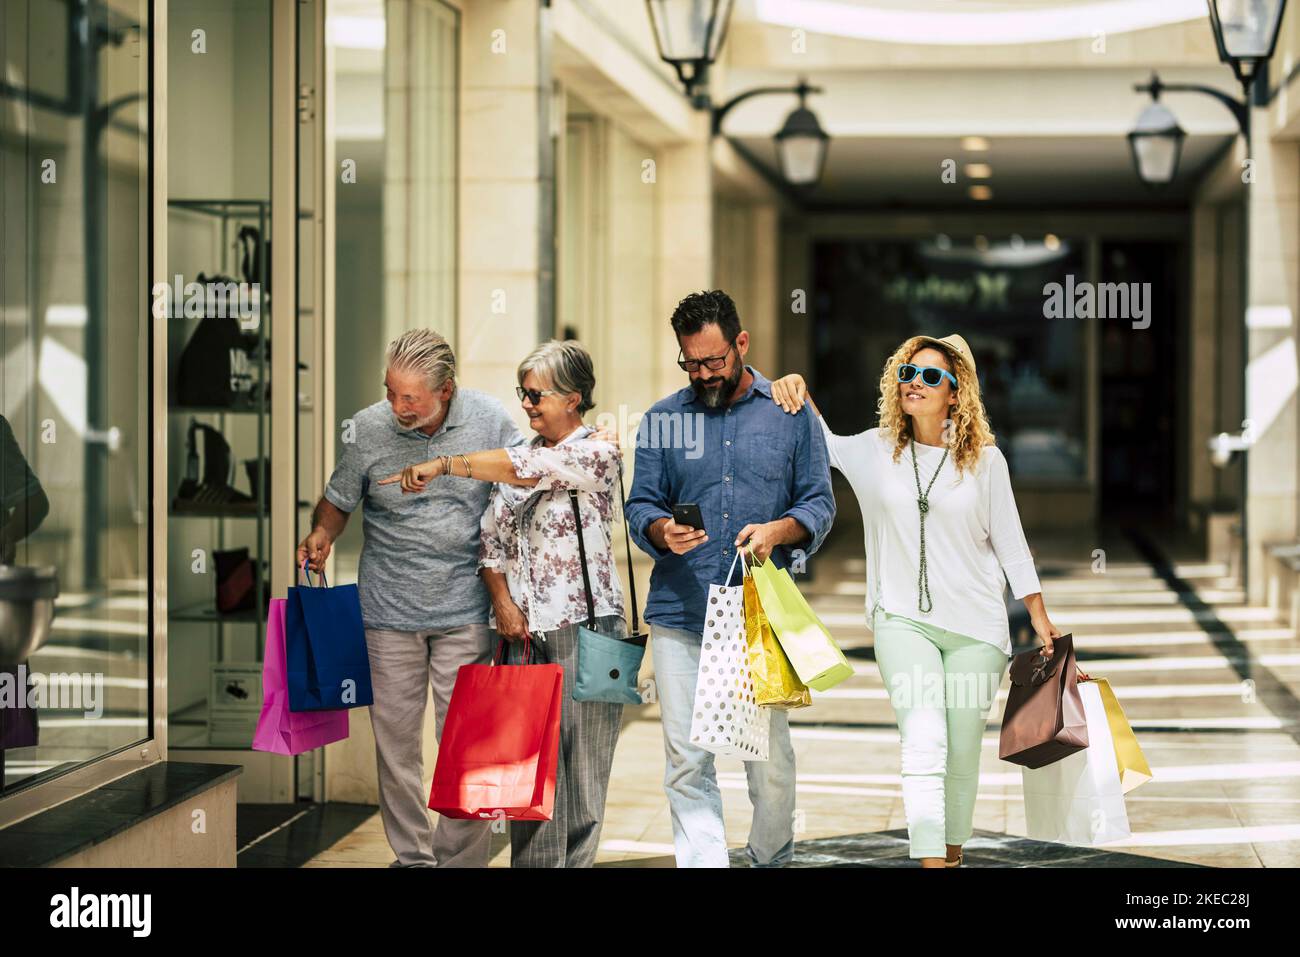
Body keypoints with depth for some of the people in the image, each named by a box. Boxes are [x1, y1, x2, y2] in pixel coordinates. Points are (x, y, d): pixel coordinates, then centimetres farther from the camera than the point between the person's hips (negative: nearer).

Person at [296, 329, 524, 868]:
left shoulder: (490, 421, -4)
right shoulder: (367, 429, -4)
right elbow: (339, 500, 11)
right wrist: (320, 537, -10)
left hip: (464, 610, -1)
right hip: (388, 609, 1)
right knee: (395, 738, 5)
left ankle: (462, 859, 7)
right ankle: (412, 857, 16)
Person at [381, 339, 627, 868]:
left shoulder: (600, 450, -4)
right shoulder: (519, 454, 14)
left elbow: (531, 468, -20)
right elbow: (492, 535, 12)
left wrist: (443, 464, -24)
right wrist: (502, 600, -3)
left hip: (583, 621, -4)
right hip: (524, 625, 4)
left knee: (579, 752, -4)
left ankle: (577, 860, 3)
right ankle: (531, 860, 2)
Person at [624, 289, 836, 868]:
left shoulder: (791, 413, 8)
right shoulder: (663, 419, 10)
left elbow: (819, 503, 7)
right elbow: (640, 505, 10)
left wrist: (777, 530, -13)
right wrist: (662, 531, -13)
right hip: (679, 615, 1)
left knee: (770, 756, 1)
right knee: (687, 760, -2)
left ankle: (771, 858, 23)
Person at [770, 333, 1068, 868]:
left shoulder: (983, 460, 1)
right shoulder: (877, 451, 4)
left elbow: (1009, 542, 6)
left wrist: (1041, 620, 7)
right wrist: (798, 391, -9)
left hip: (976, 625, 0)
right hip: (903, 620, 0)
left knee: (963, 754, 5)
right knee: (925, 744, -16)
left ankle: (952, 854, 23)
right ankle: (929, 862, -21)